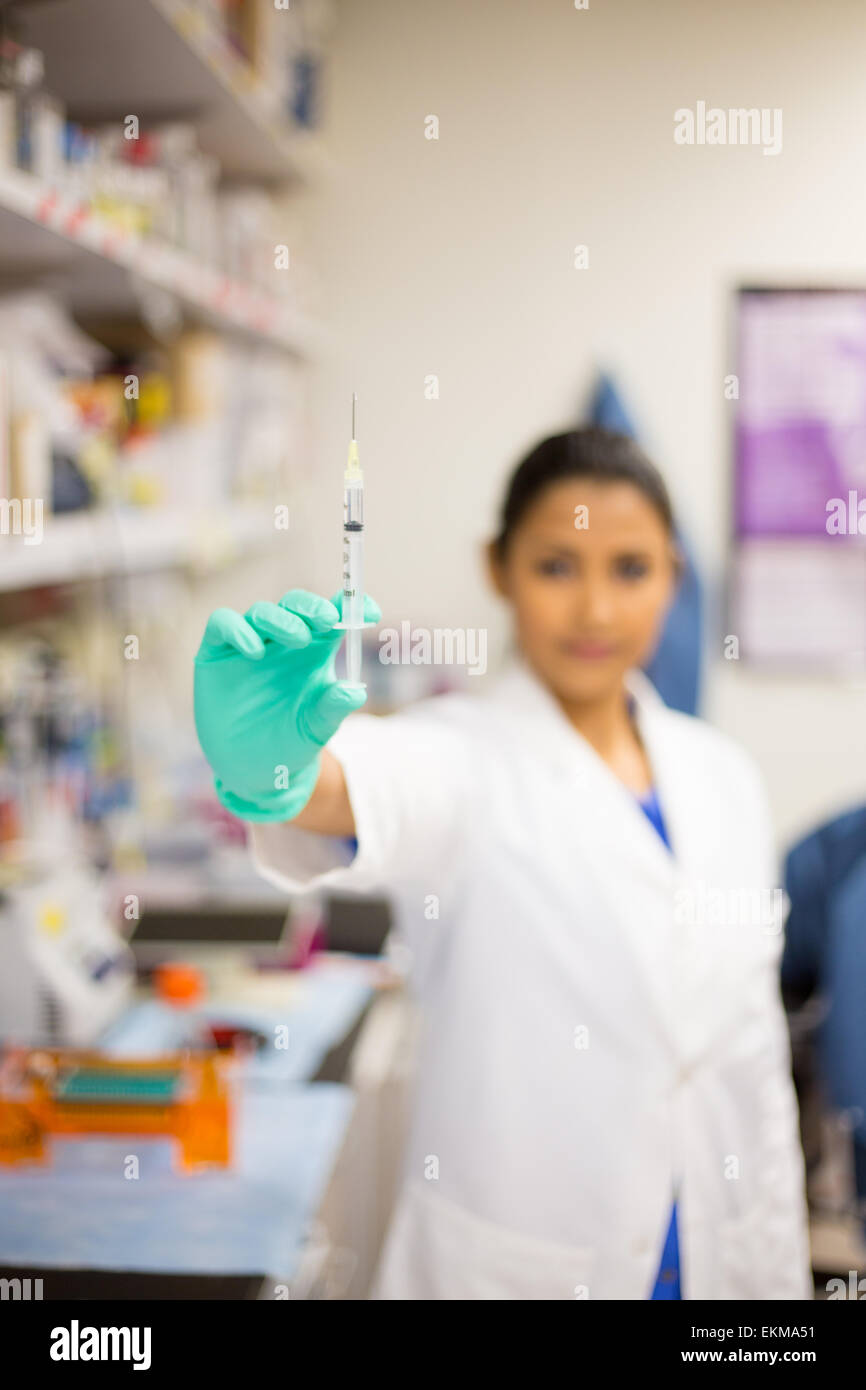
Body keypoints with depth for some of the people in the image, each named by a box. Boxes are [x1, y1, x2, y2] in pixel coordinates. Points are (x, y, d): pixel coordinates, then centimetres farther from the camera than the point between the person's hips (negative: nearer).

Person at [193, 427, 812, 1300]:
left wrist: (780, 1274, 8)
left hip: (714, 1258, 4)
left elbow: (752, 1060, 8)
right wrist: (275, 776, -58)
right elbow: (387, 782, -37)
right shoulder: (467, 757, -12)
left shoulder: (722, 780, 4)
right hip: (504, 1263, -4)